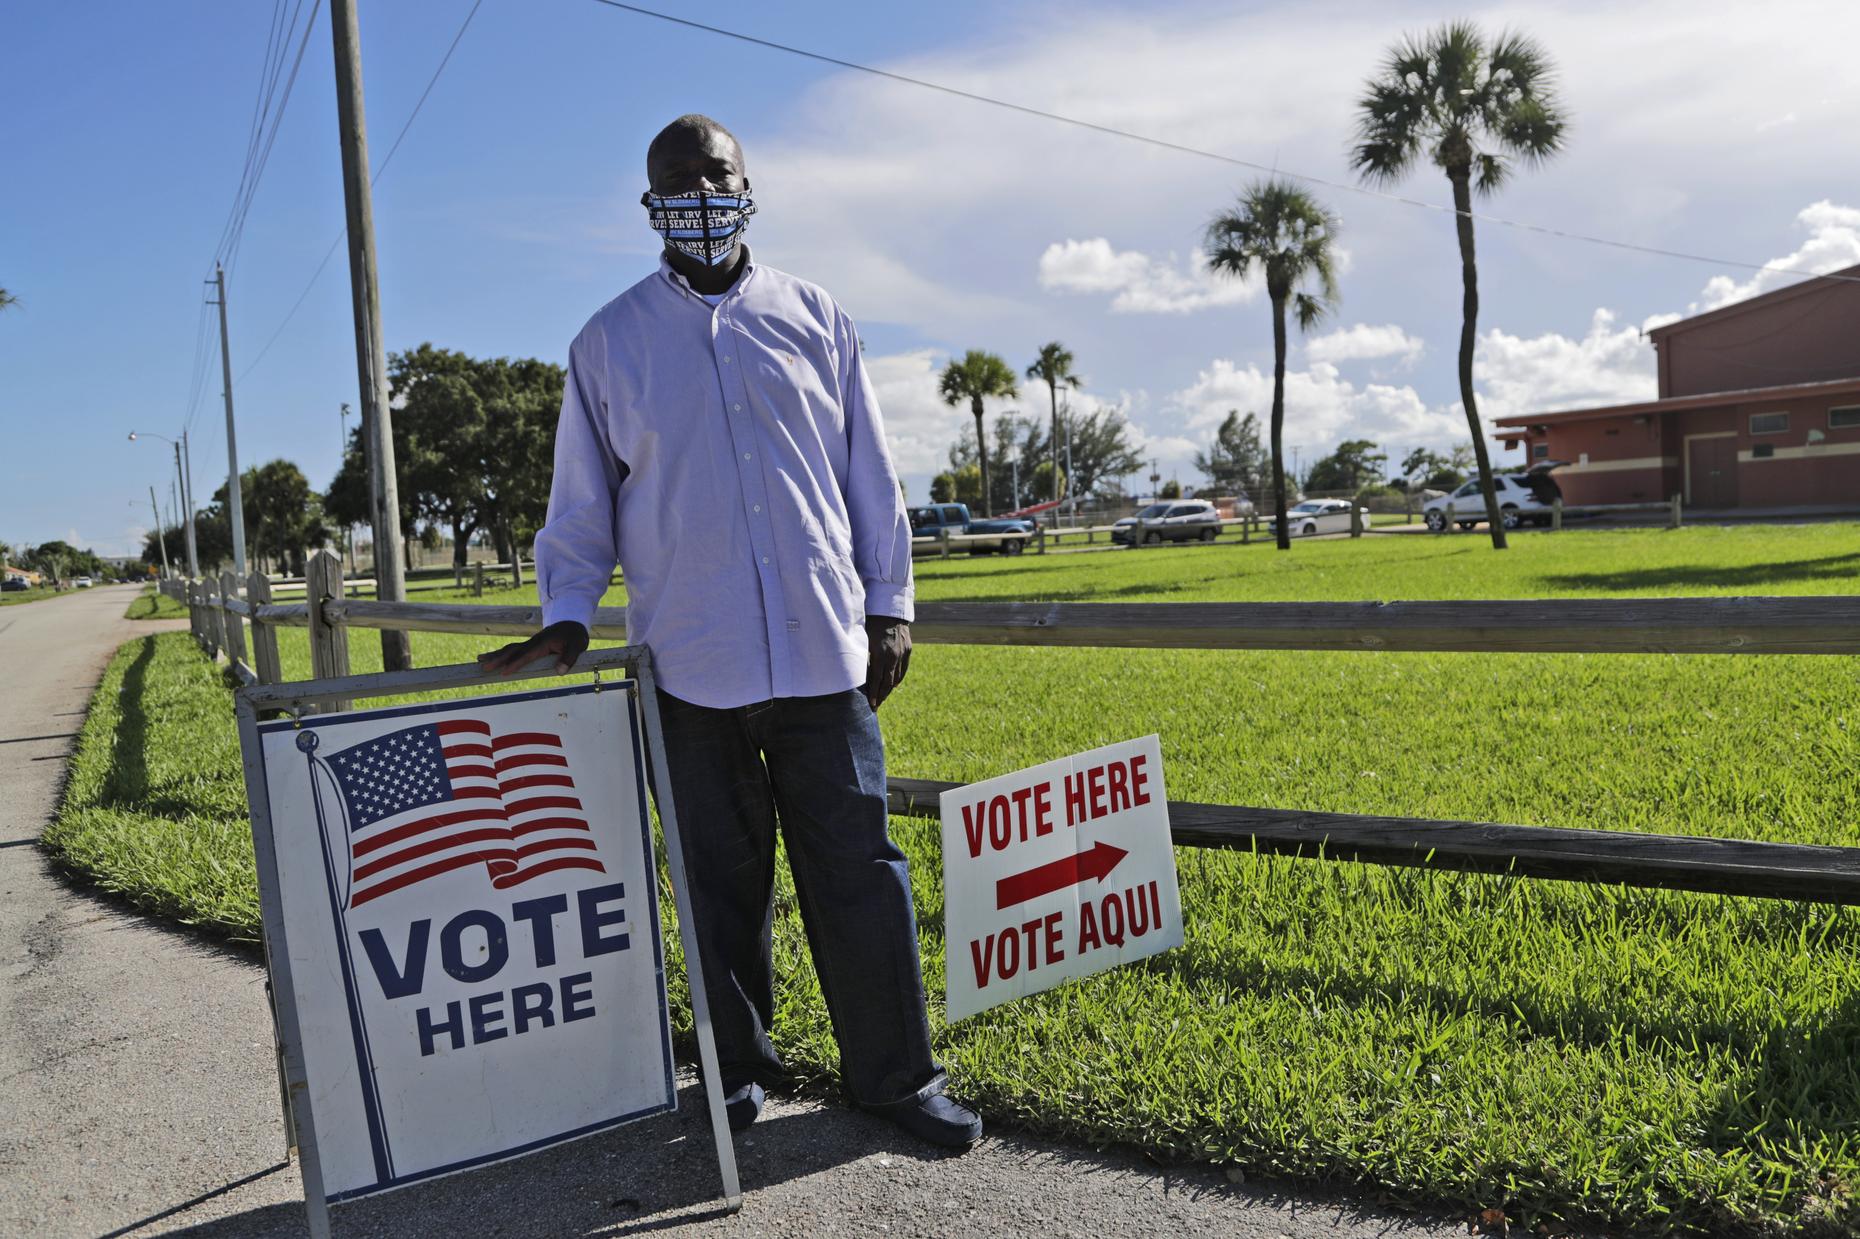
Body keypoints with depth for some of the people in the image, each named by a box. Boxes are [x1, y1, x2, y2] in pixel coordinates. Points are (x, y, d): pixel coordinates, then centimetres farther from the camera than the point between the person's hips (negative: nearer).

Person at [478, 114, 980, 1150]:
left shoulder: (813, 317, 9)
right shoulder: (609, 343, 8)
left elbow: (869, 473, 11)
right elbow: (583, 501, 11)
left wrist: (889, 603, 7)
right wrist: (568, 615, -2)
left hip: (822, 649, 0)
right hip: (690, 662, 0)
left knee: (859, 868, 3)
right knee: (723, 879, 9)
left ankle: (897, 1074, 16)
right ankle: (741, 1065, 26)